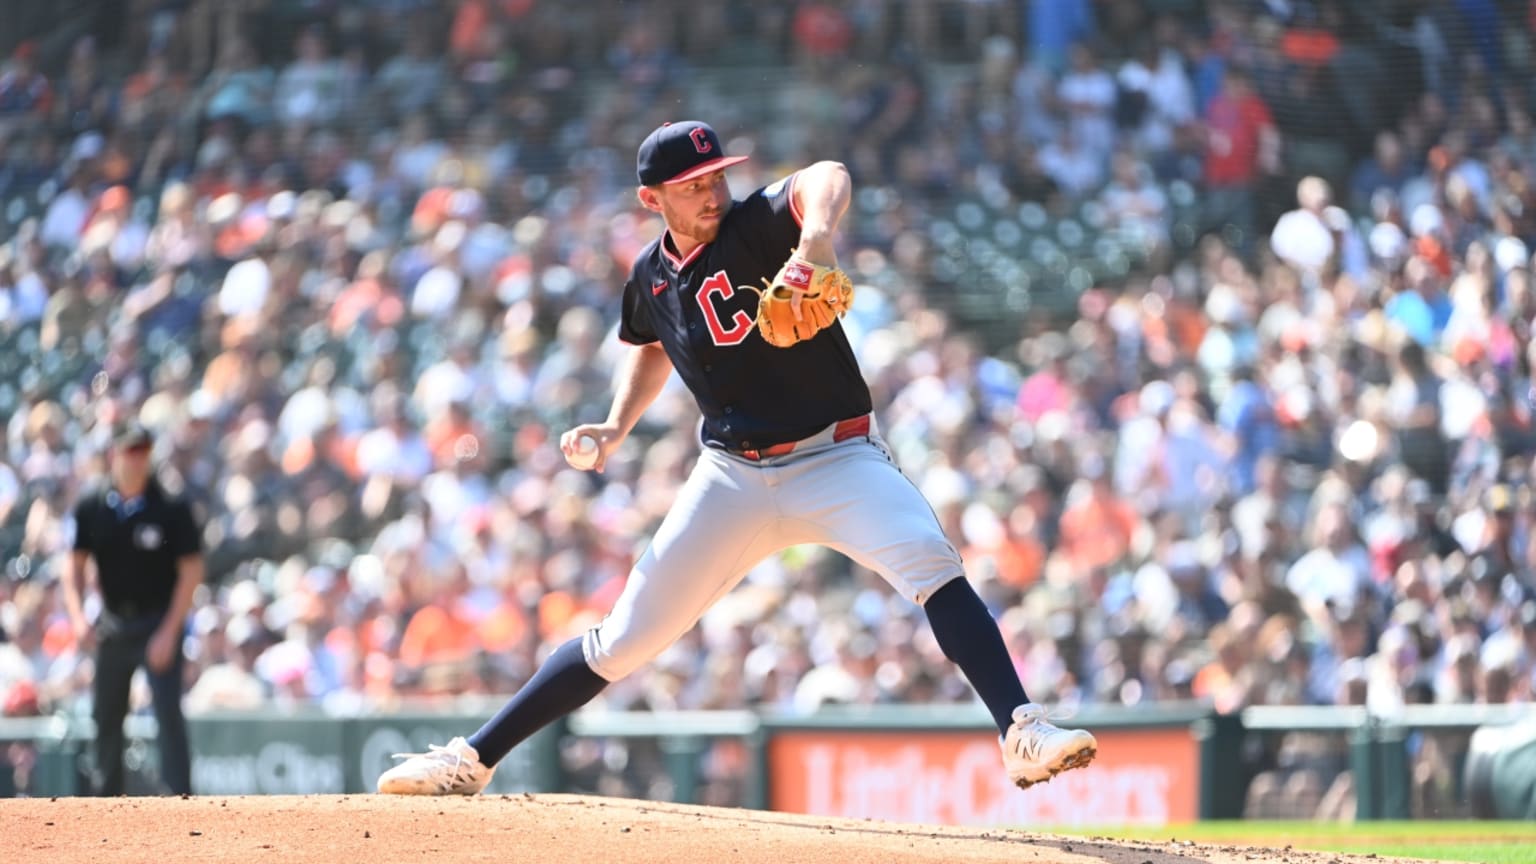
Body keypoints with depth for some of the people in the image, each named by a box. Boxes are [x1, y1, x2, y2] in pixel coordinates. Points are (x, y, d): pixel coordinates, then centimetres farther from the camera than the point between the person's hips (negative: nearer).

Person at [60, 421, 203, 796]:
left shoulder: (172, 507, -13)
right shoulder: (91, 504, -3)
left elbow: (191, 571, -10)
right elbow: (75, 563, 5)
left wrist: (169, 631, -16)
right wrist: (78, 616, -10)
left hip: (160, 621, -4)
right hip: (113, 621, 4)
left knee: (168, 713, -14)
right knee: (105, 715, 11)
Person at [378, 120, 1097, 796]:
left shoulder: (758, 225, -11)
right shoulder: (652, 277, 5)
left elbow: (825, 178, -35)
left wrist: (817, 234, -57)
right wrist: (617, 426, 13)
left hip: (836, 459, -4)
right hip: (733, 479, 4)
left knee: (931, 563, -31)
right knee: (625, 638, 4)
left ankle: (1023, 735, -37)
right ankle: (470, 760, 15)